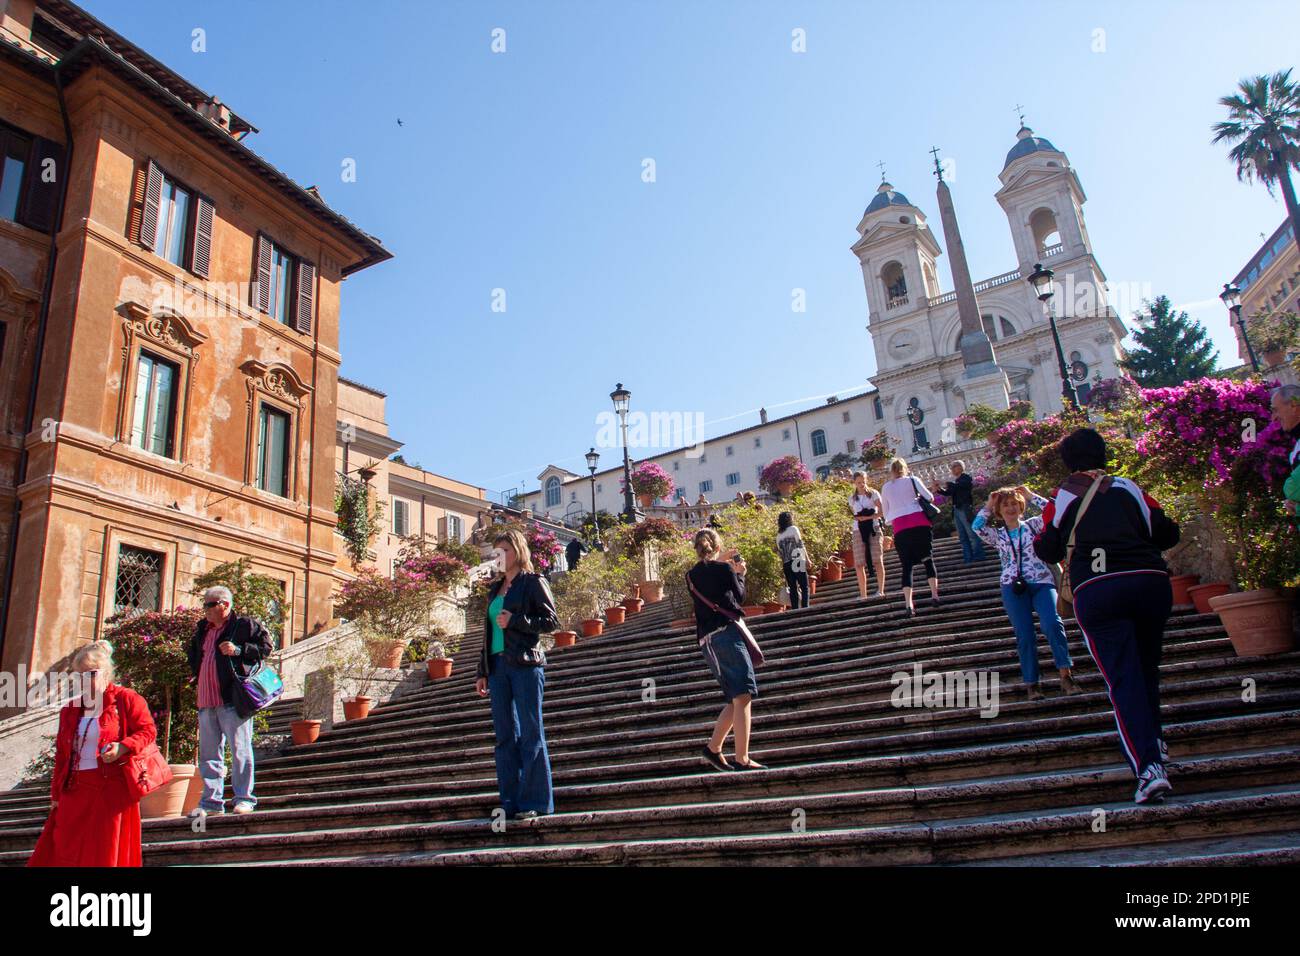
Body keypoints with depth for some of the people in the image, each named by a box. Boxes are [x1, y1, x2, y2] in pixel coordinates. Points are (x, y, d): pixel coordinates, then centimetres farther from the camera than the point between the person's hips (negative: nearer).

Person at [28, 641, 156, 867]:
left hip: (112, 788, -5)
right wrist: (56, 793, 15)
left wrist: (122, 748, -22)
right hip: (76, 789, 5)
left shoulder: (127, 699, -2)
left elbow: (148, 730, -6)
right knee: (64, 852, 3)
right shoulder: (70, 709, 15)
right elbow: (62, 754, 17)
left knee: (106, 853, -1)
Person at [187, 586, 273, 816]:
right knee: (208, 753, 11)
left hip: (233, 700, -7)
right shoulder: (202, 629, 19)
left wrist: (239, 650, -17)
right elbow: (193, 656, 34)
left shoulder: (245, 625, -2)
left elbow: (265, 647, -8)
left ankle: (244, 798, 2)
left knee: (240, 750, -4)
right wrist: (199, 674, 17)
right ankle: (212, 801, 19)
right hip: (206, 701, 7)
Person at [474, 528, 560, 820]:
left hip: (525, 664, -6)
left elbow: (552, 621, -6)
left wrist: (515, 621, -15)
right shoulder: (495, 588, 20)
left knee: (531, 734, -3)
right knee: (505, 736, 6)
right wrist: (483, 671, 16)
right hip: (498, 666, 7)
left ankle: (535, 803, 2)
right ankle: (511, 803, 11)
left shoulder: (534, 582, 1)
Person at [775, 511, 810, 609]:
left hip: (786, 564, 5)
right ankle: (805, 608, -14)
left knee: (793, 588, 6)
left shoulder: (779, 535, 15)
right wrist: (807, 559, -4)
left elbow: (780, 552, 14)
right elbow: (800, 545, -4)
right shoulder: (793, 529, 3)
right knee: (804, 587, -3)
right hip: (797, 561, -4)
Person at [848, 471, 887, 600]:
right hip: (858, 531, 3)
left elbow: (882, 511, -5)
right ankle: (862, 594, 0)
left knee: (877, 560, -10)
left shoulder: (873, 493, 4)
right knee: (859, 564, -3)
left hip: (873, 528, -3)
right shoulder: (852, 498, 14)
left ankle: (880, 590, -8)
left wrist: (867, 517, -13)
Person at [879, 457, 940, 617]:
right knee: (928, 560, 12)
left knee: (907, 566, 1)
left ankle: (908, 604, -10)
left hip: (899, 528, 1)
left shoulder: (885, 487, 13)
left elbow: (885, 513, 17)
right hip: (920, 523, -1)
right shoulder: (912, 480, 7)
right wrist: (917, 498, 19)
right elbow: (930, 497, 0)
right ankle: (934, 595, 4)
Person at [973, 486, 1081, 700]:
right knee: (1024, 635, -6)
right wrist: (988, 505, 8)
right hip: (1013, 587, 1)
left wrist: (1030, 495, 8)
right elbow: (976, 526, -3)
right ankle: (1031, 683, 0)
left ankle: (1066, 675, -20)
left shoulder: (1032, 525, 15)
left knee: (1052, 624, -24)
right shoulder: (997, 536, 15)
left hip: (1042, 582, -1)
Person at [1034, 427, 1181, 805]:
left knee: (1123, 679, -4)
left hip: (1096, 591, -3)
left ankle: (1149, 766, -16)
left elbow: (1046, 551, 6)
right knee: (1146, 667, 23)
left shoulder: (1061, 499, 7)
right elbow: (1168, 534, 12)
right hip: (1151, 582, 3)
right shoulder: (1130, 489, 13)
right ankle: (1154, 740, 34)